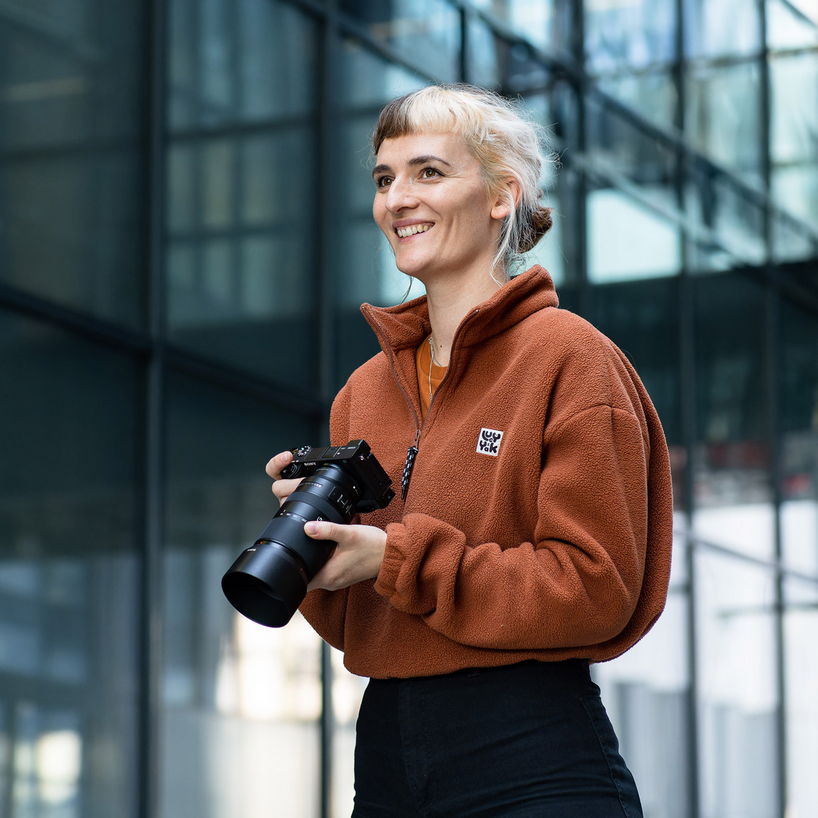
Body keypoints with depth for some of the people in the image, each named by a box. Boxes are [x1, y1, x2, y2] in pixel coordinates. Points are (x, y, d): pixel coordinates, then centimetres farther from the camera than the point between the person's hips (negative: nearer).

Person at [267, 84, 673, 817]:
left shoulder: (567, 357, -6)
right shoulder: (367, 390, 12)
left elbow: (594, 587, -14)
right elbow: (352, 624, 15)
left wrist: (397, 557, -18)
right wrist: (315, 531, -6)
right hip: (387, 749, 6)